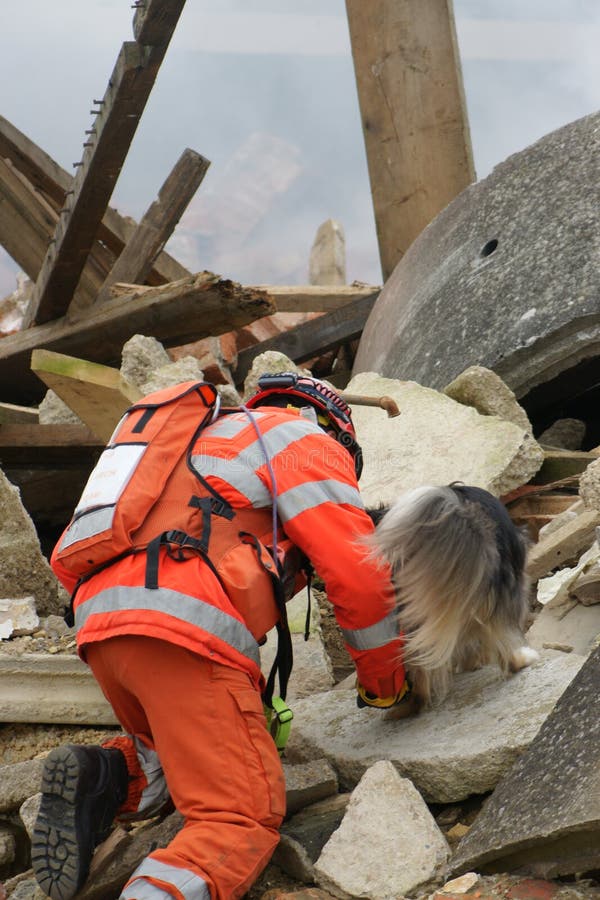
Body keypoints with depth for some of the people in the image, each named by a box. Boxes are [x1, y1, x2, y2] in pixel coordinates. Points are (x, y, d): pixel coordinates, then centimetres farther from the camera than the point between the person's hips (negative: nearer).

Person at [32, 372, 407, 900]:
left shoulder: (201, 443, 36)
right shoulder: (305, 440, 13)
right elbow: (357, 574, 3)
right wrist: (385, 682, 19)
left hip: (98, 625, 8)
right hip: (188, 634, -7)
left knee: (181, 756, 29)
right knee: (244, 817, -4)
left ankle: (106, 778, -2)